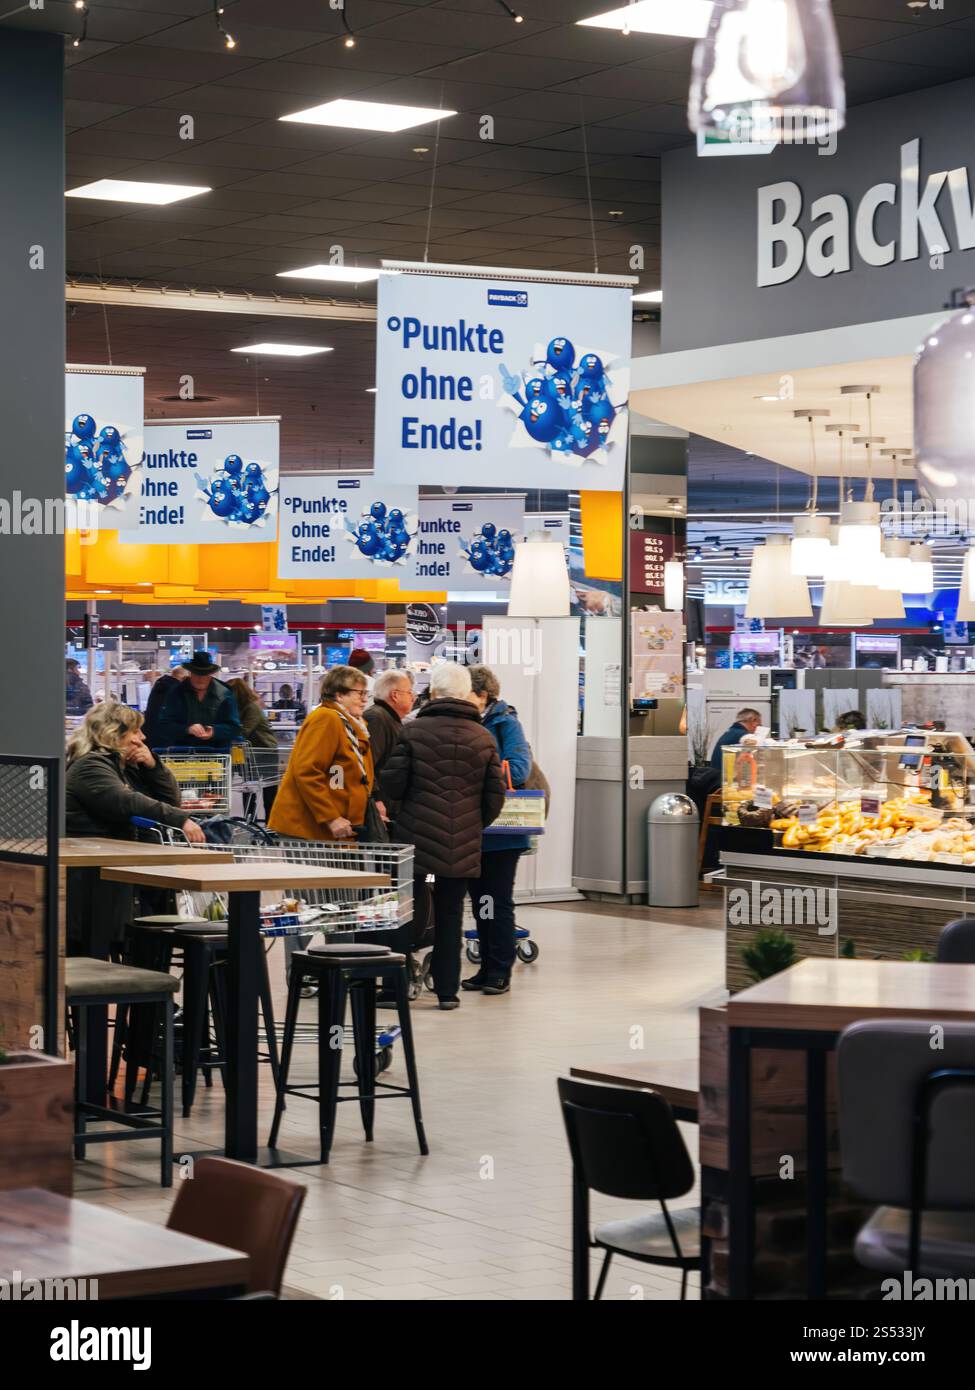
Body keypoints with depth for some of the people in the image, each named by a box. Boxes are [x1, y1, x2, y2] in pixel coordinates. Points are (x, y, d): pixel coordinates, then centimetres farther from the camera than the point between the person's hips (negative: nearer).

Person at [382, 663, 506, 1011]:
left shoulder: (412, 731, -5)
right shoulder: (484, 738, 4)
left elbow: (392, 782, -7)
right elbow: (495, 794, 4)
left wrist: (396, 814, 14)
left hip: (415, 836, -2)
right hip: (463, 846, 2)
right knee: (450, 915, 10)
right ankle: (447, 989, 13)